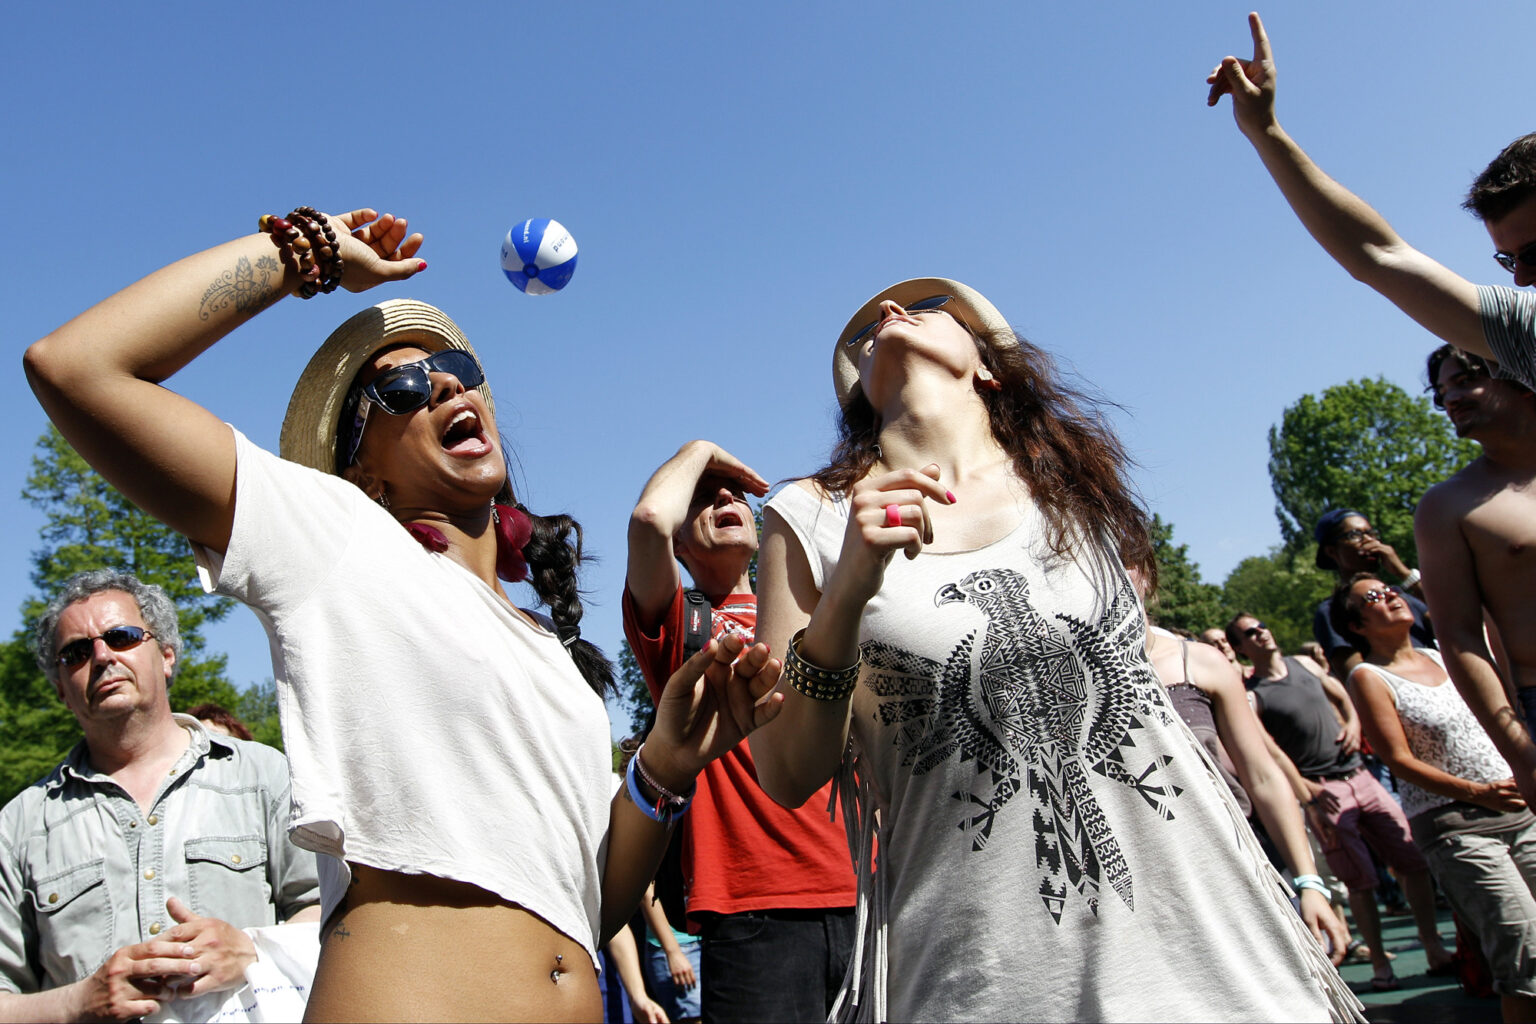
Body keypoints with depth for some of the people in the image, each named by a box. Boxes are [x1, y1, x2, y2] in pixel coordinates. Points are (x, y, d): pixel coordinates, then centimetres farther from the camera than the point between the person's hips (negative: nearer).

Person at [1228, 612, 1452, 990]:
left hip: (1360, 775, 6)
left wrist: (1353, 723, 3)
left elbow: (1342, 696, 23)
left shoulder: (1305, 664, 11)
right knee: (1361, 881, -3)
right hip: (1324, 791, -5)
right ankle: (1380, 963, 11)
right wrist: (1307, 789, -19)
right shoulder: (1252, 695, -7)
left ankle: (1434, 948, 18)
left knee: (1415, 861, 5)